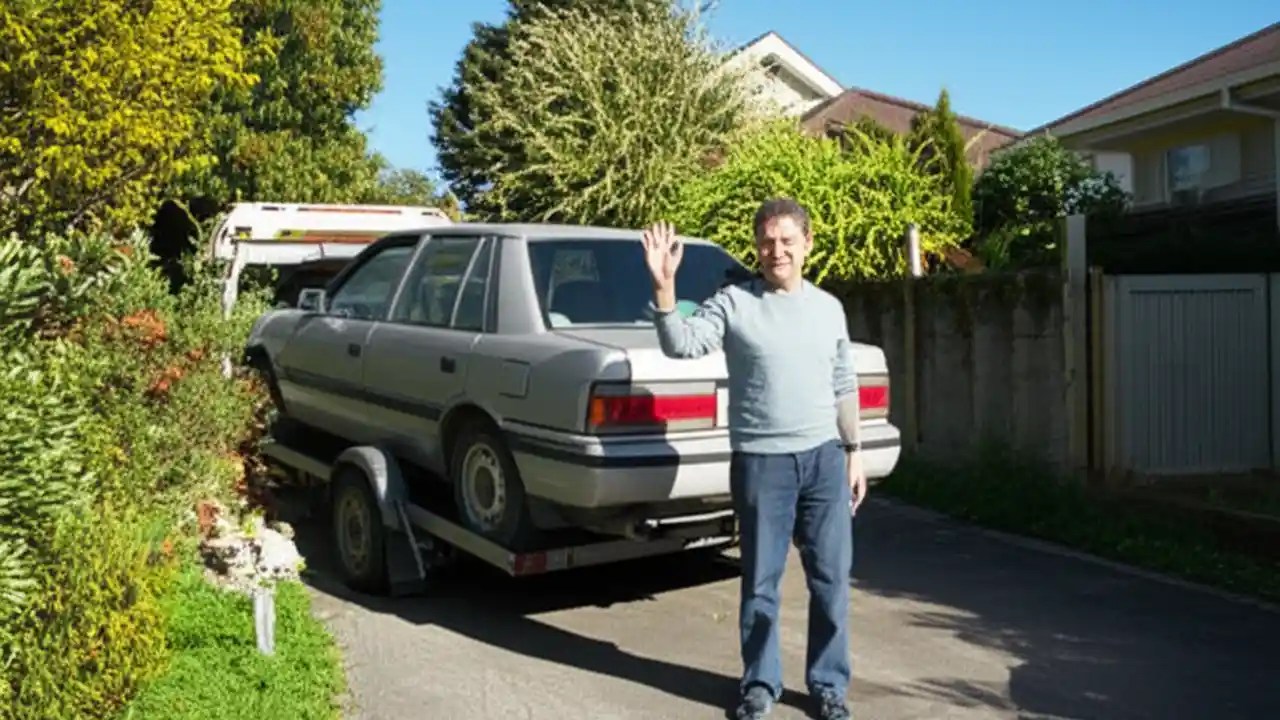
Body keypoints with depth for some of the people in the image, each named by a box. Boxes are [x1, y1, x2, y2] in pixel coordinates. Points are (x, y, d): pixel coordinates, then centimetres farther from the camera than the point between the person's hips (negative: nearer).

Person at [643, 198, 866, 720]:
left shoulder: (829, 307, 9)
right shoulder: (733, 303, -3)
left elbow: (844, 387, 15)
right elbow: (680, 344, -18)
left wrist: (853, 452, 13)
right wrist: (664, 286, -31)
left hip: (825, 457, 3)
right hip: (761, 461, -3)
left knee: (831, 578, 9)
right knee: (760, 581, 7)